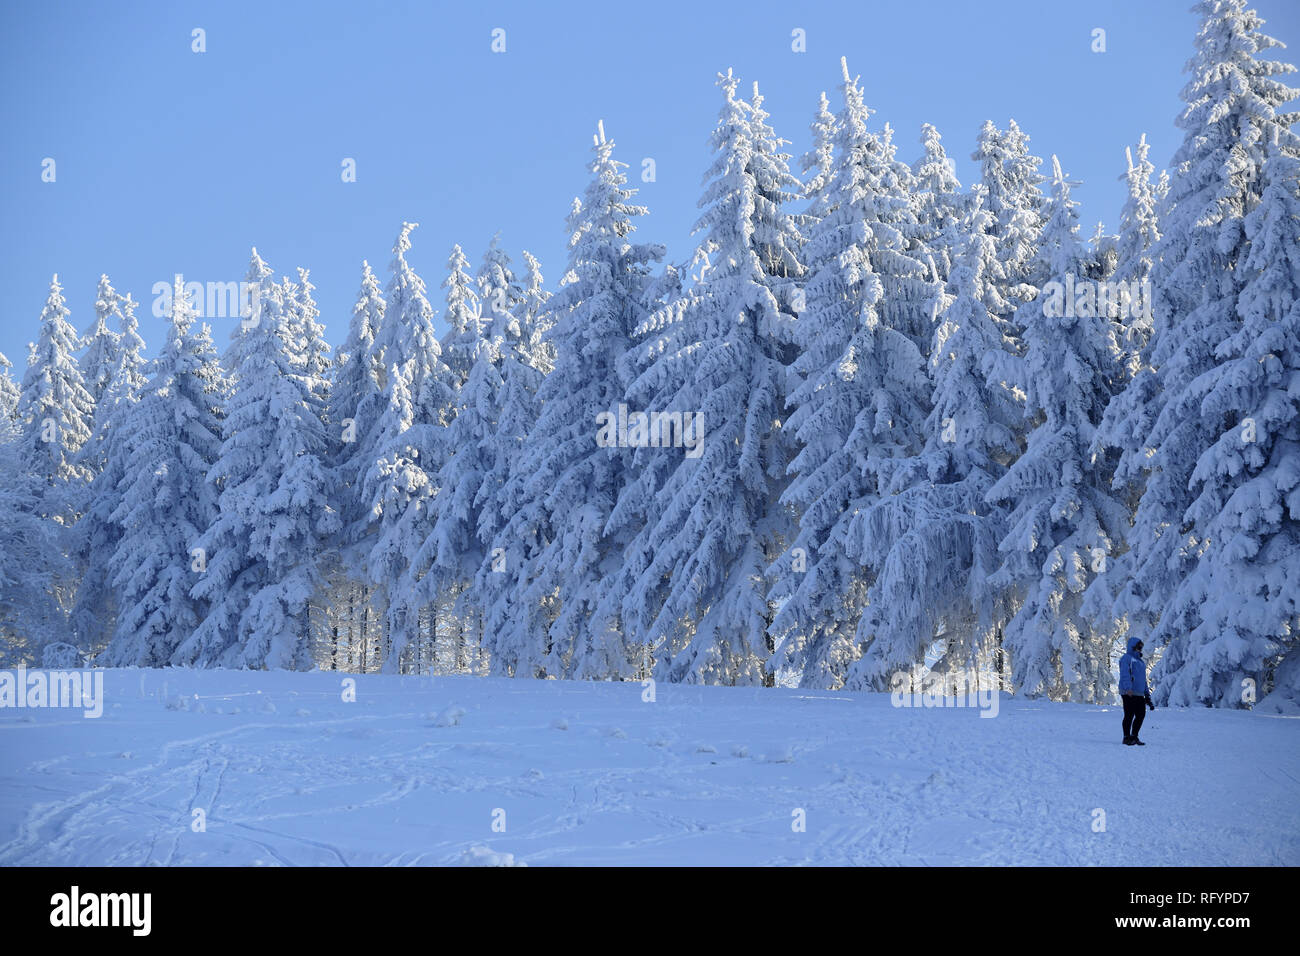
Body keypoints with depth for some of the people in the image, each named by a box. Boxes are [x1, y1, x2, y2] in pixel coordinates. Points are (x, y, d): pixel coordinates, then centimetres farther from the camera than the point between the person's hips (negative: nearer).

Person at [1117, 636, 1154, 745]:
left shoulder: (1140, 661, 25)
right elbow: (1124, 675, -18)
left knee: (1141, 715, 6)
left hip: (1139, 694, 8)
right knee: (1129, 715, -6)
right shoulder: (1127, 658, -4)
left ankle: (1134, 737, 17)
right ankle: (1127, 738, 2)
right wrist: (1128, 688, -32)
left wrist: (1147, 694, 24)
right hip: (1128, 694, -8)